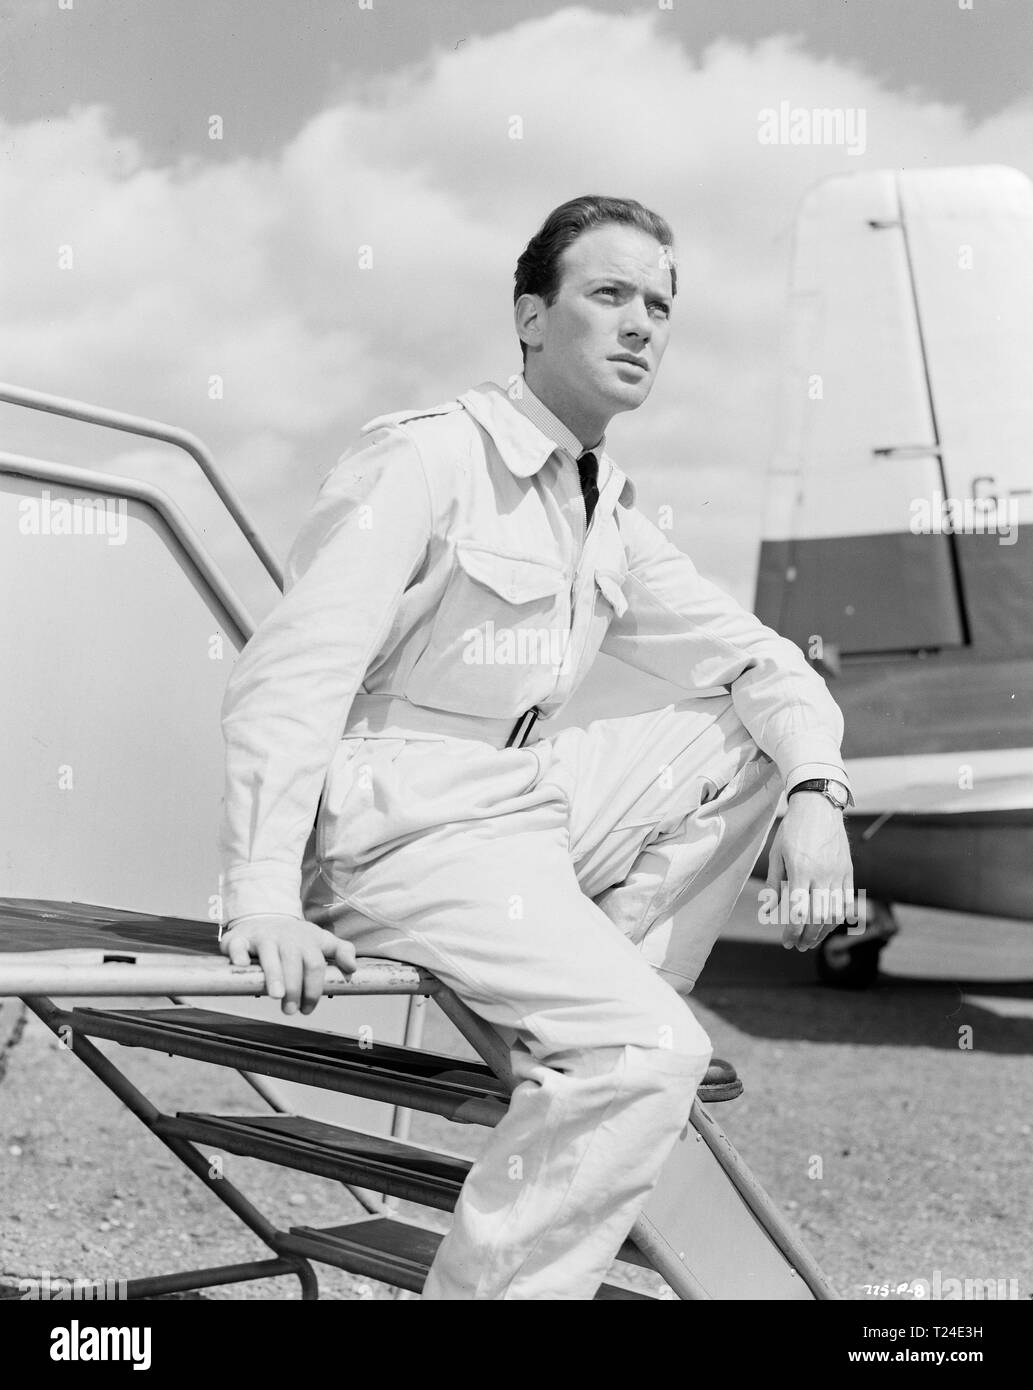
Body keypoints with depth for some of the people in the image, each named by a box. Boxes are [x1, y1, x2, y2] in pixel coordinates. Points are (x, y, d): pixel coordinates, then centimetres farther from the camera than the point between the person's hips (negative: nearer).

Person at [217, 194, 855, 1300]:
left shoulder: (613, 519, 14)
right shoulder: (427, 458, -12)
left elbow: (757, 659, 14)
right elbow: (289, 671, -20)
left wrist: (814, 793, -7)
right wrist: (261, 898, -30)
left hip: (528, 799, 9)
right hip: (400, 828, -8)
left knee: (750, 733, 2)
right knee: (651, 1053, -22)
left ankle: (578, 1023, 1)